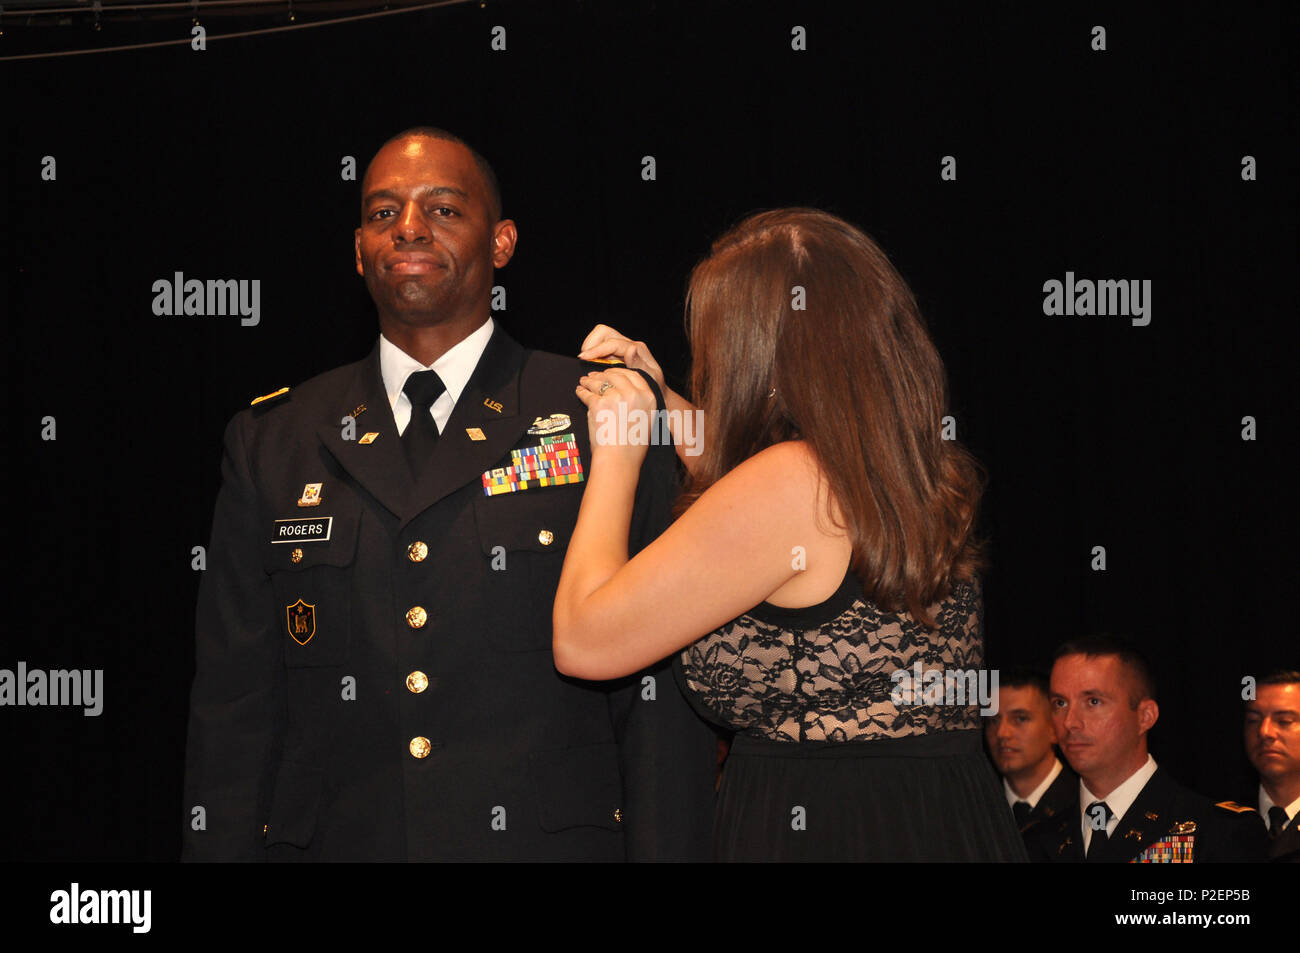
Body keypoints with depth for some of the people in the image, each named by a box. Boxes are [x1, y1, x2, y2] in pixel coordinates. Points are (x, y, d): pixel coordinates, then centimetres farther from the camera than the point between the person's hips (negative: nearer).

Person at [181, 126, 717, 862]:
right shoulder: (273, 441, 9)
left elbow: (664, 690, -4)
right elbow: (233, 705, 7)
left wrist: (665, 850, -11)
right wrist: (220, 849, -1)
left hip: (551, 838, -2)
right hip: (334, 839, 2)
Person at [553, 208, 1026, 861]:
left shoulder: (789, 482, -18)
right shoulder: (924, 479, 7)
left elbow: (583, 641, -12)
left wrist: (617, 455, 2)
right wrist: (664, 404, 32)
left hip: (818, 837, -8)